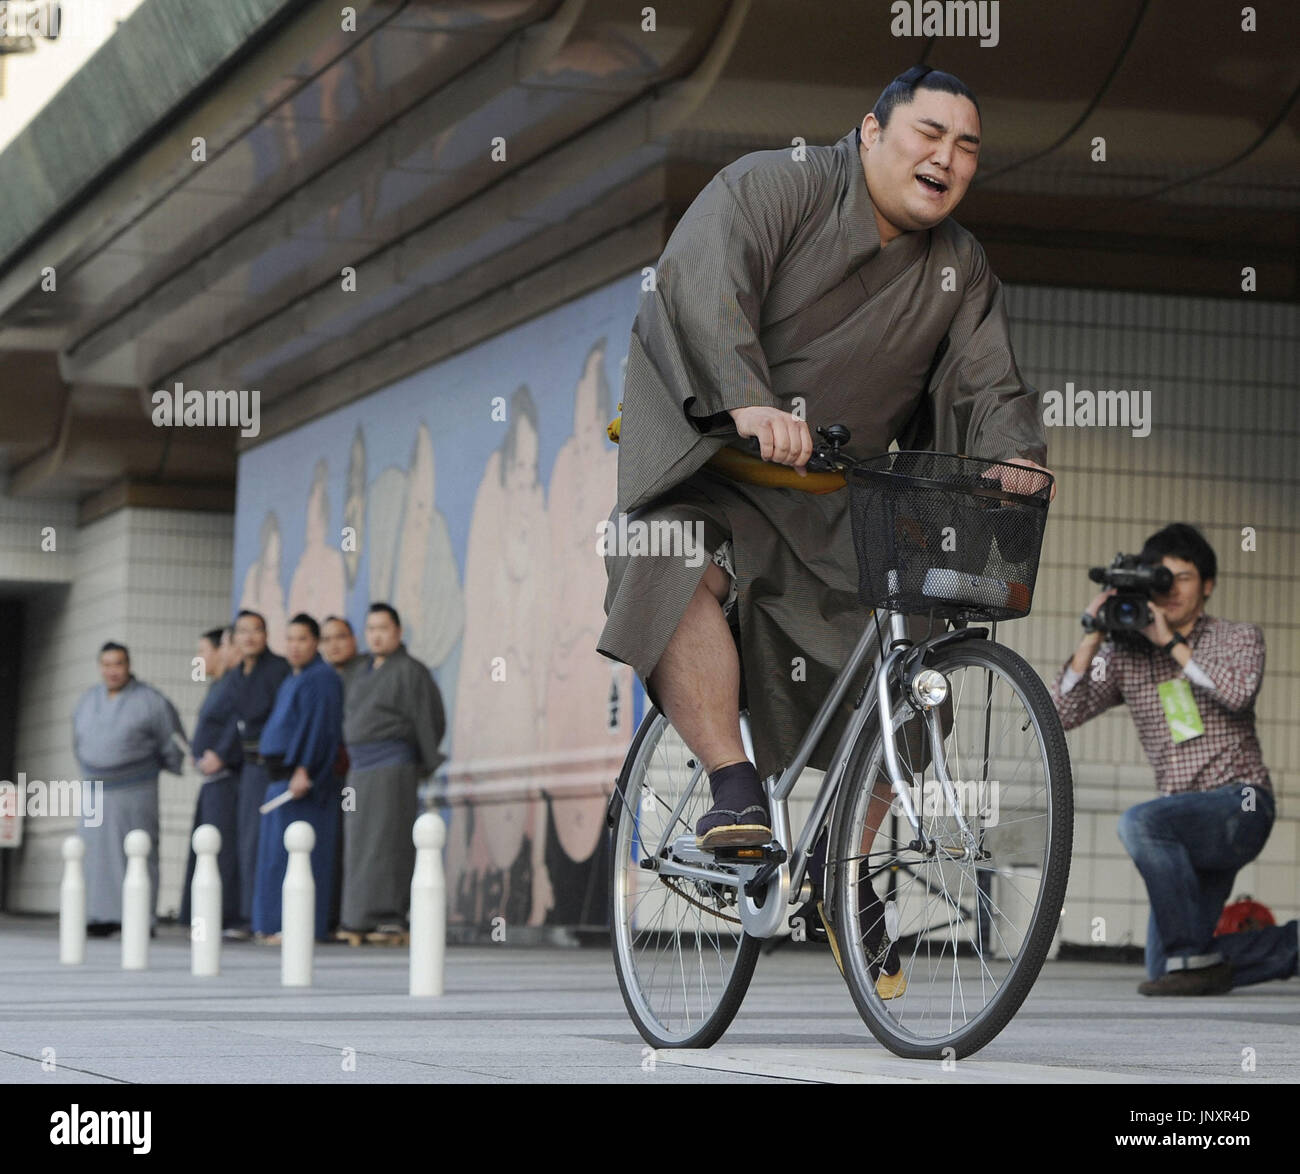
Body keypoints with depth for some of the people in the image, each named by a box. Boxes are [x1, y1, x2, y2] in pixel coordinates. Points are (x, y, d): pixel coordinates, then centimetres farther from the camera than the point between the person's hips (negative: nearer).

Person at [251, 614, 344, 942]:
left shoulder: (321, 679, -10)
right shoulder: (292, 680, 19)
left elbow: (319, 728, -19)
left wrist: (304, 770, -26)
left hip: (303, 777, -10)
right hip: (279, 776, 10)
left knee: (295, 850, -10)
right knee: (274, 851, 10)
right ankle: (275, 925, 12)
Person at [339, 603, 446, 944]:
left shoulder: (410, 671, -5)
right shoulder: (362, 674, 19)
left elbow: (428, 721, -7)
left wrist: (427, 763, -7)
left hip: (392, 765, -8)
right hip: (360, 768, 8)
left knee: (387, 843, -10)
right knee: (359, 845, 5)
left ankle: (390, 919, -11)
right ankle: (357, 920, 7)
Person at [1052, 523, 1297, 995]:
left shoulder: (1239, 638, 3)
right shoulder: (1125, 655, 9)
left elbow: (1239, 691, -20)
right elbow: (1062, 713, -2)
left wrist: (1172, 642, -17)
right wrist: (1092, 637, -9)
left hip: (1240, 803, -6)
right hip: (1187, 824, 6)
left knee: (1138, 824, -34)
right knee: (1165, 970, 2)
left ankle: (1194, 958, -23)